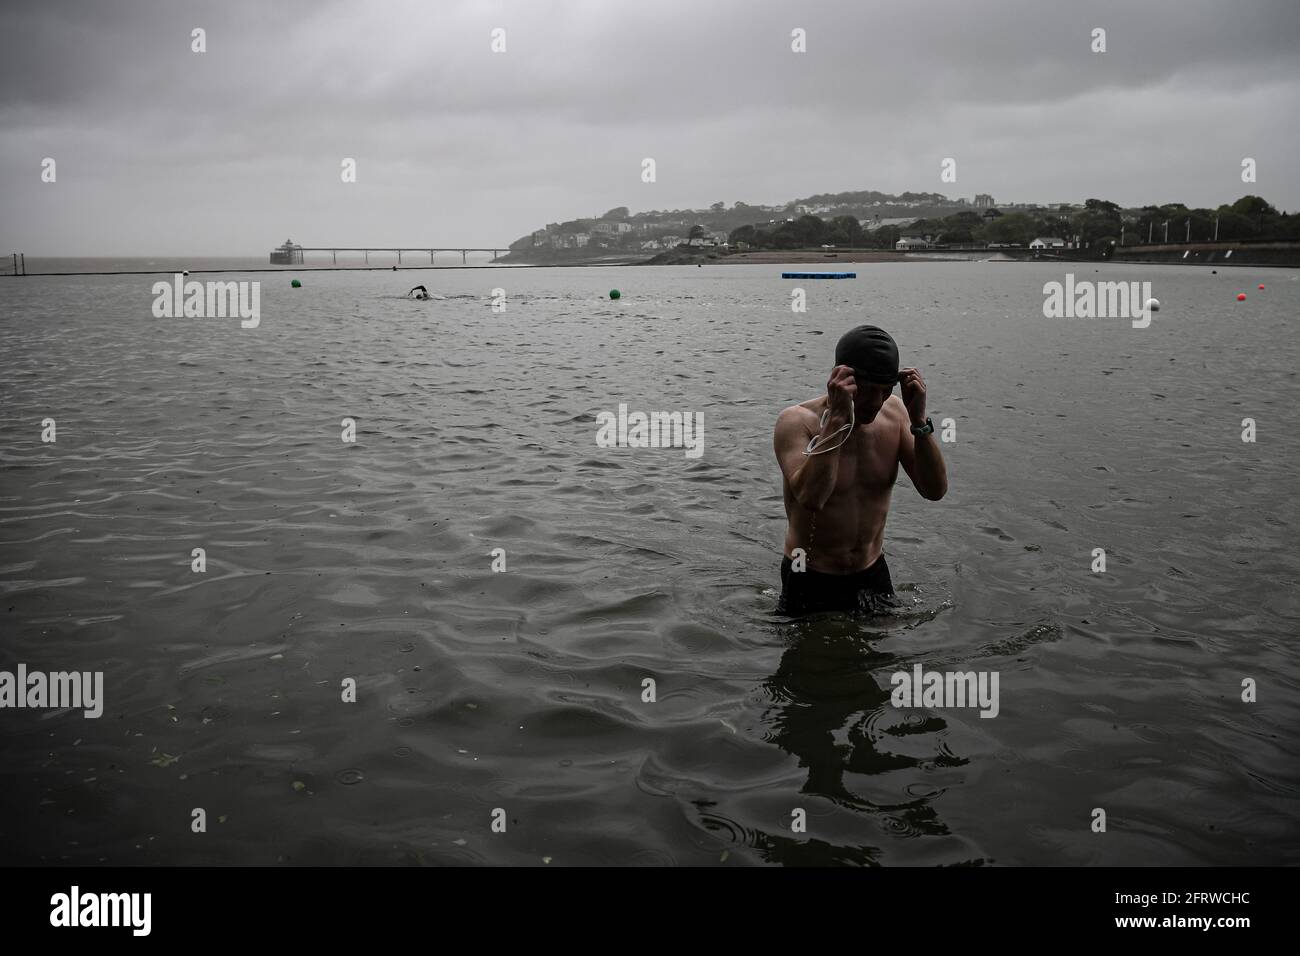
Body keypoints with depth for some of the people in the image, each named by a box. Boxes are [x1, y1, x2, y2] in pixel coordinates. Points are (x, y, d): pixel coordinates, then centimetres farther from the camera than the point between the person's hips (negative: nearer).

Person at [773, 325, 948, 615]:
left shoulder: (894, 412, -5)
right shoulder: (796, 422, -19)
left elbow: (935, 490, -11)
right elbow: (811, 497, -36)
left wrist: (919, 420, -23)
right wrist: (837, 417, -38)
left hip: (873, 574, 5)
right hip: (810, 581, -4)